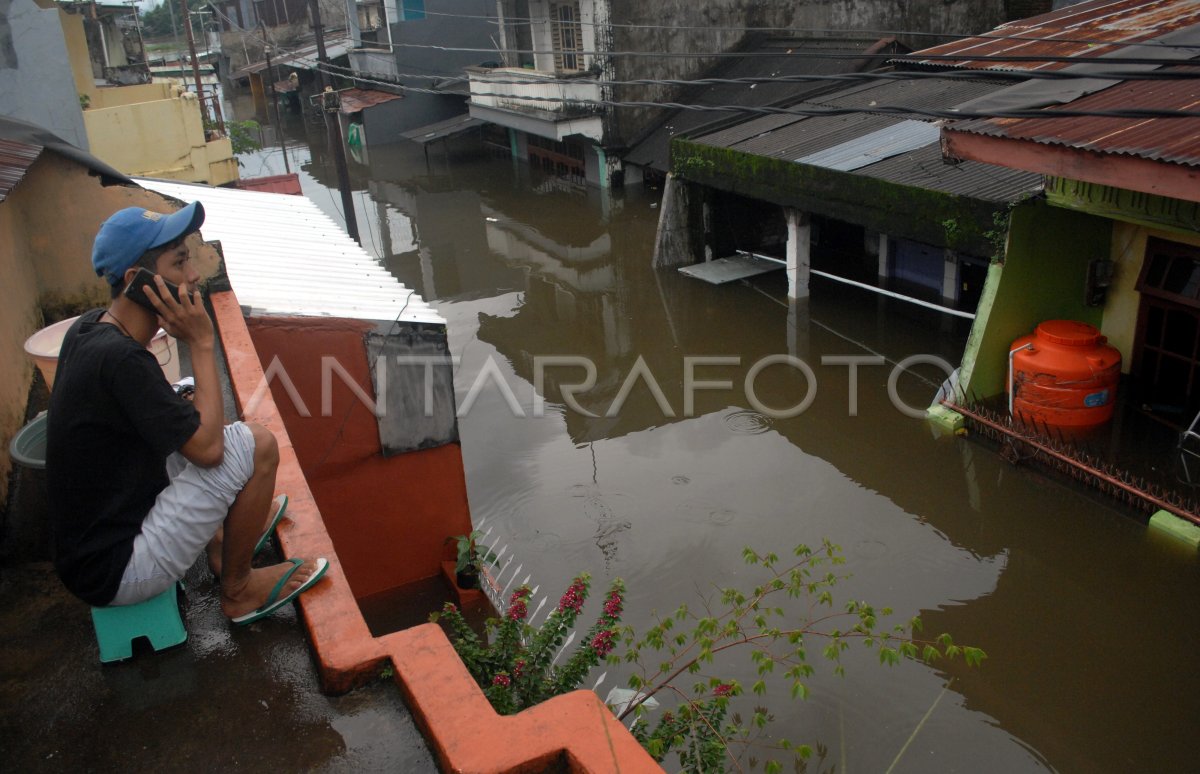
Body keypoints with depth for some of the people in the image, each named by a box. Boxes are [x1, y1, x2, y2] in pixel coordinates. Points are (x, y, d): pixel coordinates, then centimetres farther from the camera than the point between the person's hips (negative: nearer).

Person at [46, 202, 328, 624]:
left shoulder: (87, 329, 0)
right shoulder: (120, 359, -28)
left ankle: (221, 543, 25)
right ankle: (237, 591, 5)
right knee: (256, 443, -13)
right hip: (117, 575, -9)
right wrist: (202, 343, -18)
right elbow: (208, 446, -24)